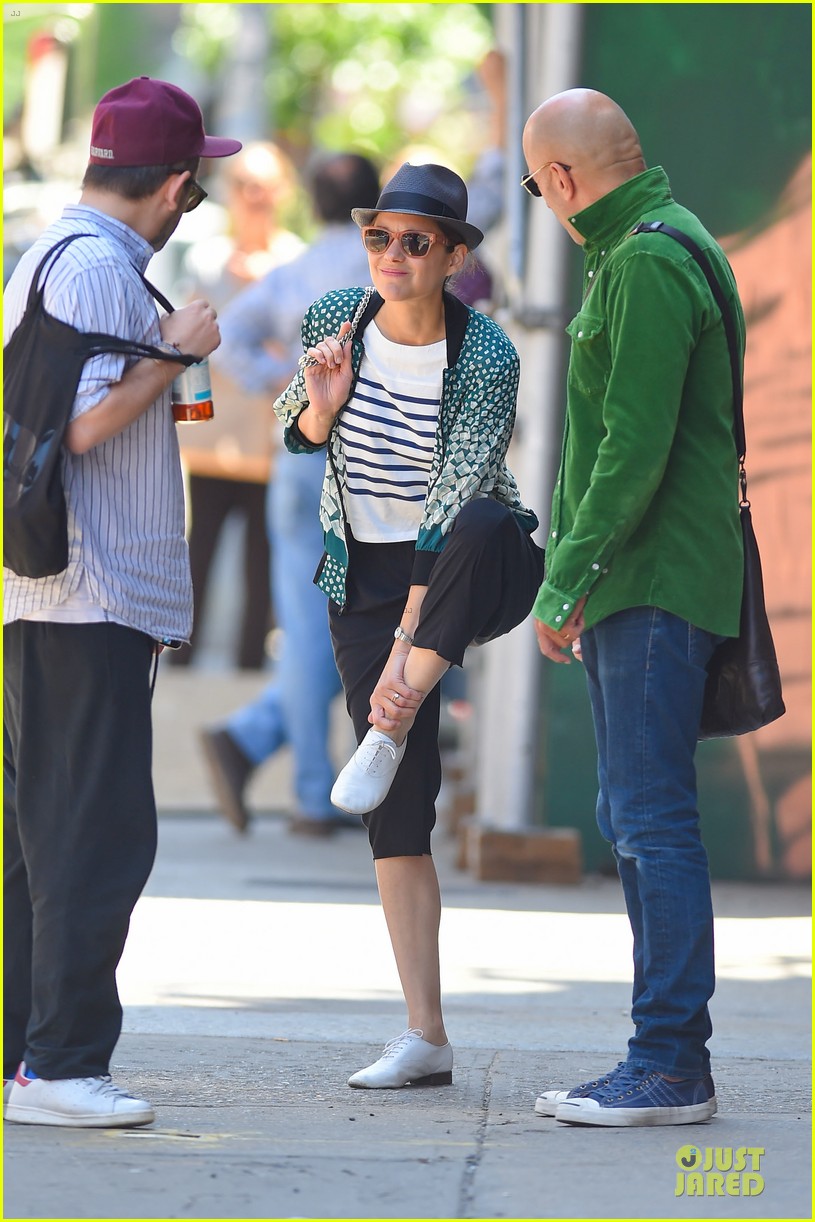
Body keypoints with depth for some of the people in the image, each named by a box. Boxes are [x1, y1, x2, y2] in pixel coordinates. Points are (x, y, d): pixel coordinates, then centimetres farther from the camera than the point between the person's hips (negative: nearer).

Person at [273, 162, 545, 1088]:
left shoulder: (485, 357, -19)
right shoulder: (334, 321, -6)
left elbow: (453, 507, -25)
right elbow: (298, 437, 11)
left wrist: (411, 651, -31)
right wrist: (321, 405, -14)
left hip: (462, 564, -4)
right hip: (364, 571, 4)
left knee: (484, 533, -42)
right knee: (397, 803, -3)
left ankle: (390, 734, -23)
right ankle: (424, 1037, -1)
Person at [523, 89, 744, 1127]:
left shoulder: (649, 262, -15)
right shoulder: (647, 248, 18)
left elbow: (635, 448, -21)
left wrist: (565, 582, -18)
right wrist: (575, 572, 20)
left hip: (651, 583, -11)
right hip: (636, 586, 11)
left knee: (651, 818, -9)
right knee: (634, 820, 13)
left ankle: (668, 1067, -7)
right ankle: (668, 1059, 17)